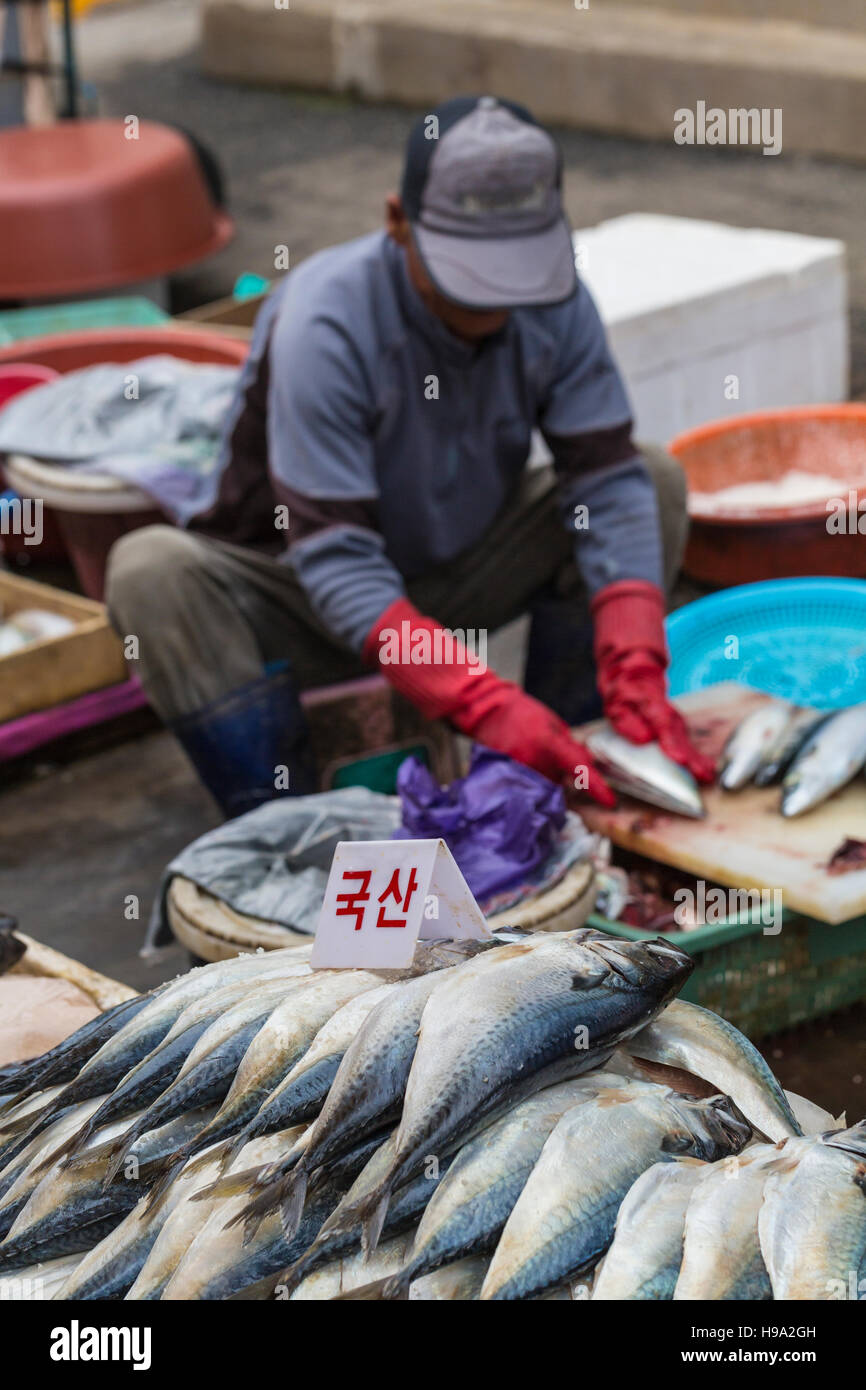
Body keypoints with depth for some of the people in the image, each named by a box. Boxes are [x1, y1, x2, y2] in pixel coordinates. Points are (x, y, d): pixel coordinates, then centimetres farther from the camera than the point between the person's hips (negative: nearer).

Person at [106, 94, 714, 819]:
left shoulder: (555, 303, -16)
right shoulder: (325, 323, -31)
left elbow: (609, 480, -18)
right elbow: (335, 561, -35)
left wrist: (635, 675, -33)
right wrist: (487, 705, -45)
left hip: (458, 573, 4)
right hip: (305, 596, -4)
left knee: (657, 479, -13)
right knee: (151, 573, -34)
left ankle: (566, 782, -11)